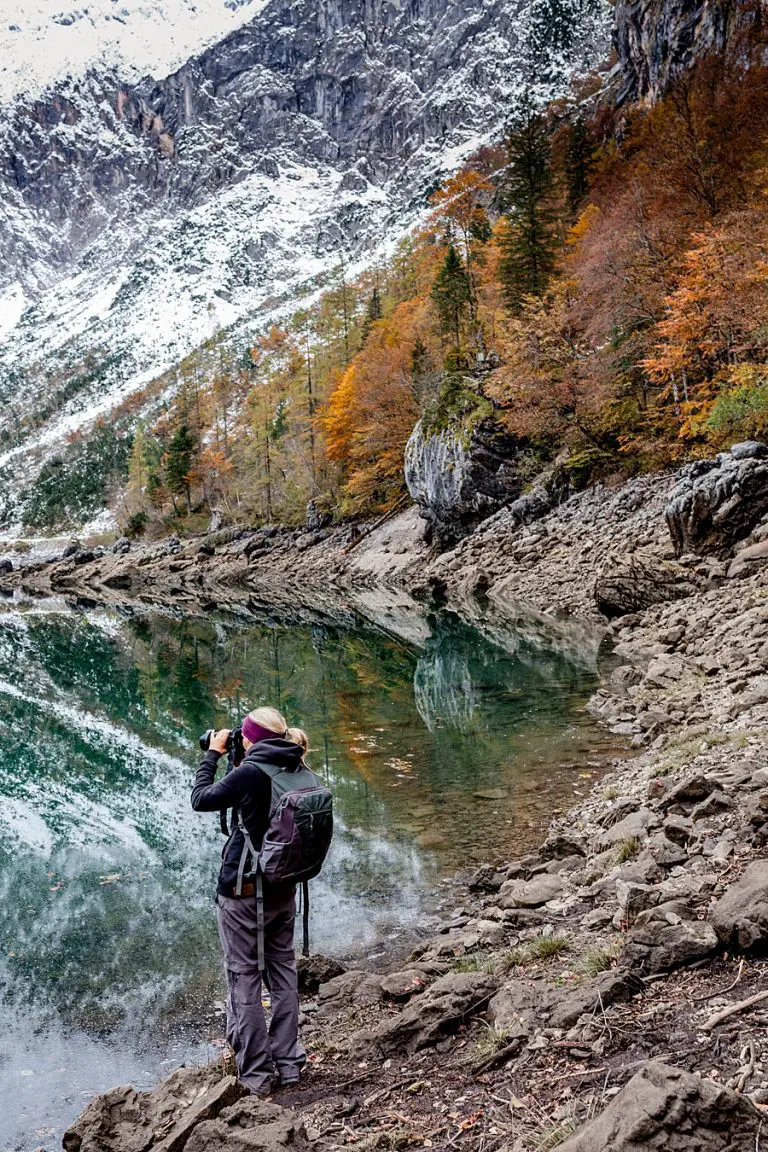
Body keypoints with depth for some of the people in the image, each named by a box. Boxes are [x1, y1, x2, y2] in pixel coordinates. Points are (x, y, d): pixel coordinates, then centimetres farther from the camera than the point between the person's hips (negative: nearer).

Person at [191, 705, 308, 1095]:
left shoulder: (249, 773, -20)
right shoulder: (299, 772, -2)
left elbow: (201, 800, -7)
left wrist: (212, 754, 1)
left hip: (243, 891, -6)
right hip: (284, 888, 6)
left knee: (244, 976, 7)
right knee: (283, 970, 17)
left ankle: (255, 1073, 14)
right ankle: (288, 1063, 27)